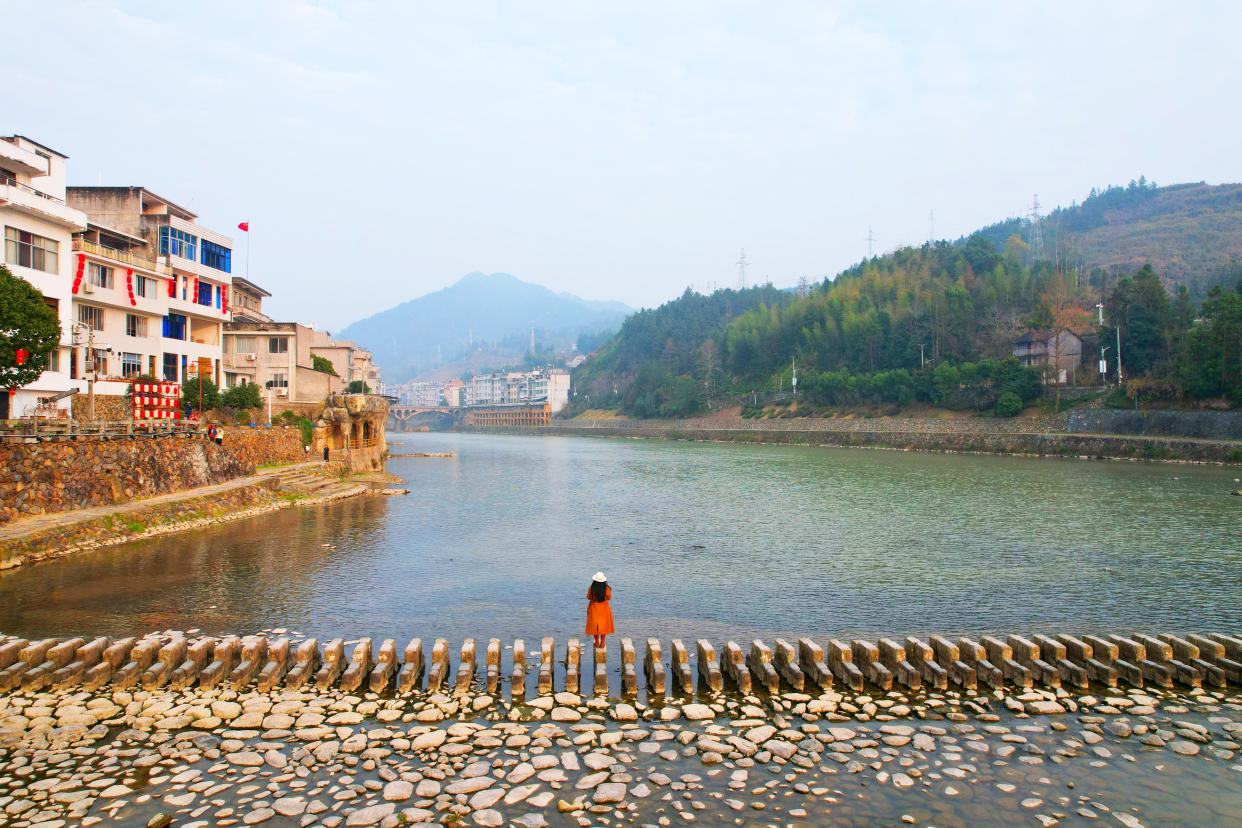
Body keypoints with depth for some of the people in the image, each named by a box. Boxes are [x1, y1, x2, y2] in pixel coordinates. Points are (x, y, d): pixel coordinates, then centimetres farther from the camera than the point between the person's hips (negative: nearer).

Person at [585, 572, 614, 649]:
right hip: (604, 608, 0)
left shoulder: (591, 588, -20)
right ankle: (602, 642, 25)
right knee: (603, 625, 18)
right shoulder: (607, 589, -20)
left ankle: (597, 643, 26)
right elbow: (609, 598, -3)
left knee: (595, 625, 17)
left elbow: (588, 597, -3)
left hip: (594, 609, 0)